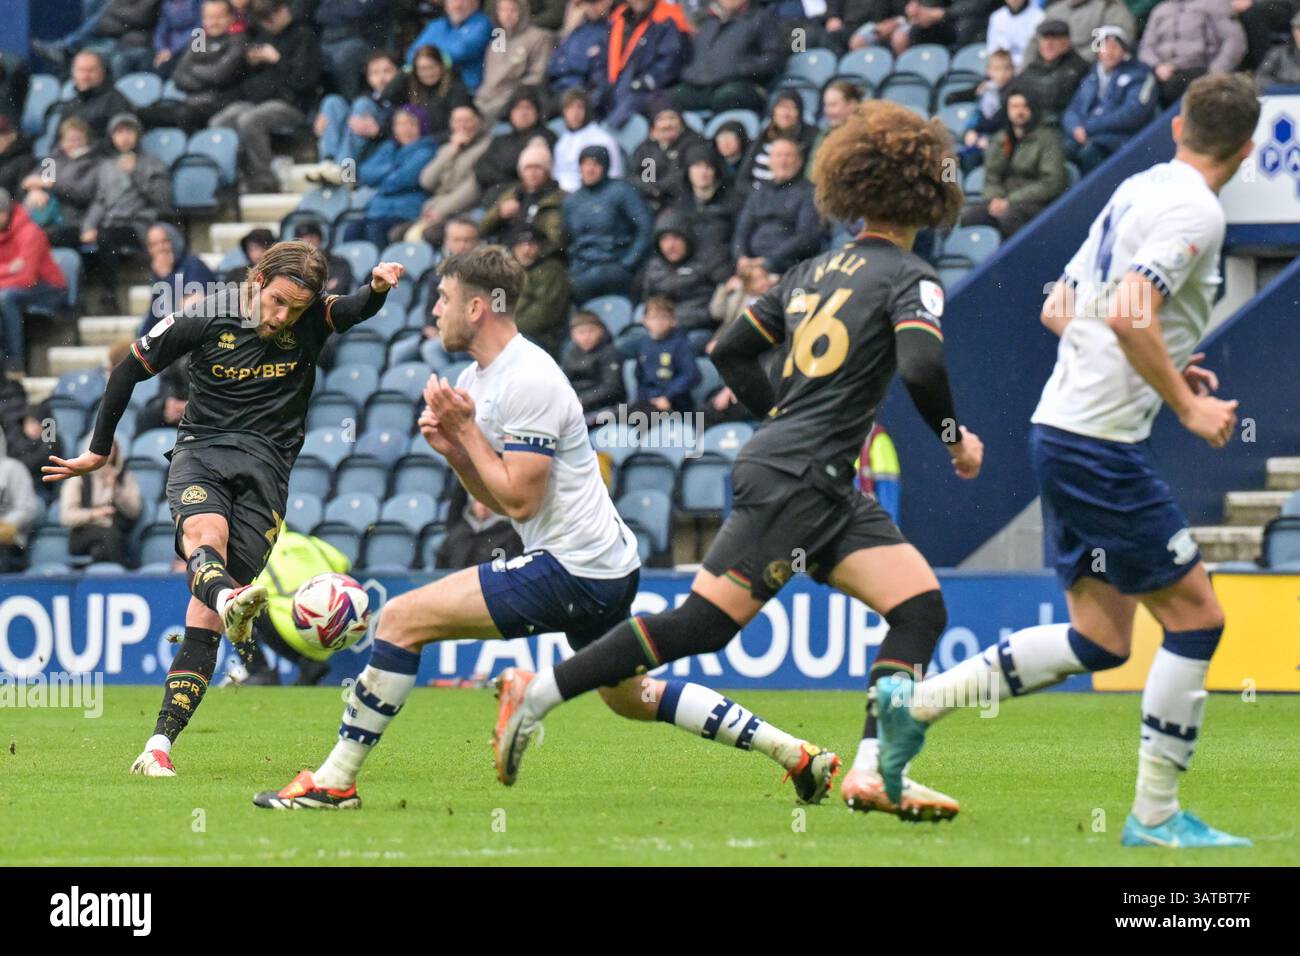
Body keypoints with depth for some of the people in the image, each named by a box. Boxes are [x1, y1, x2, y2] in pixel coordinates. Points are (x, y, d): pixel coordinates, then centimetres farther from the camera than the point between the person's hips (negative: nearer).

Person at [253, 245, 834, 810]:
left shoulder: (526, 381, -18)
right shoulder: (481, 376, 12)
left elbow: (519, 500, -21)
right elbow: (498, 498, 16)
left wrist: (465, 429, -14)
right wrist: (452, 448, -1)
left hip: (569, 570, -11)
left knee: (402, 618, -13)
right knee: (632, 700, 26)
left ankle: (334, 782, -10)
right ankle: (793, 753, 28)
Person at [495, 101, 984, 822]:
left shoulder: (813, 272, 17)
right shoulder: (907, 277, -7)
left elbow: (731, 351, 19)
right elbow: (921, 366, -24)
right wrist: (954, 438, -7)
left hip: (826, 490, 9)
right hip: (794, 482, -9)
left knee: (922, 608, 0)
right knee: (700, 626, -8)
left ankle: (873, 772, -12)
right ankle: (537, 694, -5)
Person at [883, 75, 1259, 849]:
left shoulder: (1138, 191, 15)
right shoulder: (1195, 211, -13)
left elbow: (1059, 309, 21)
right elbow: (1129, 314, -26)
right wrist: (1188, 406, -17)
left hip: (1063, 429, 9)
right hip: (1102, 443, -9)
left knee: (1100, 640, 12)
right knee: (1196, 617, -2)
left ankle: (917, 703, 12)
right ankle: (1156, 815, 1)